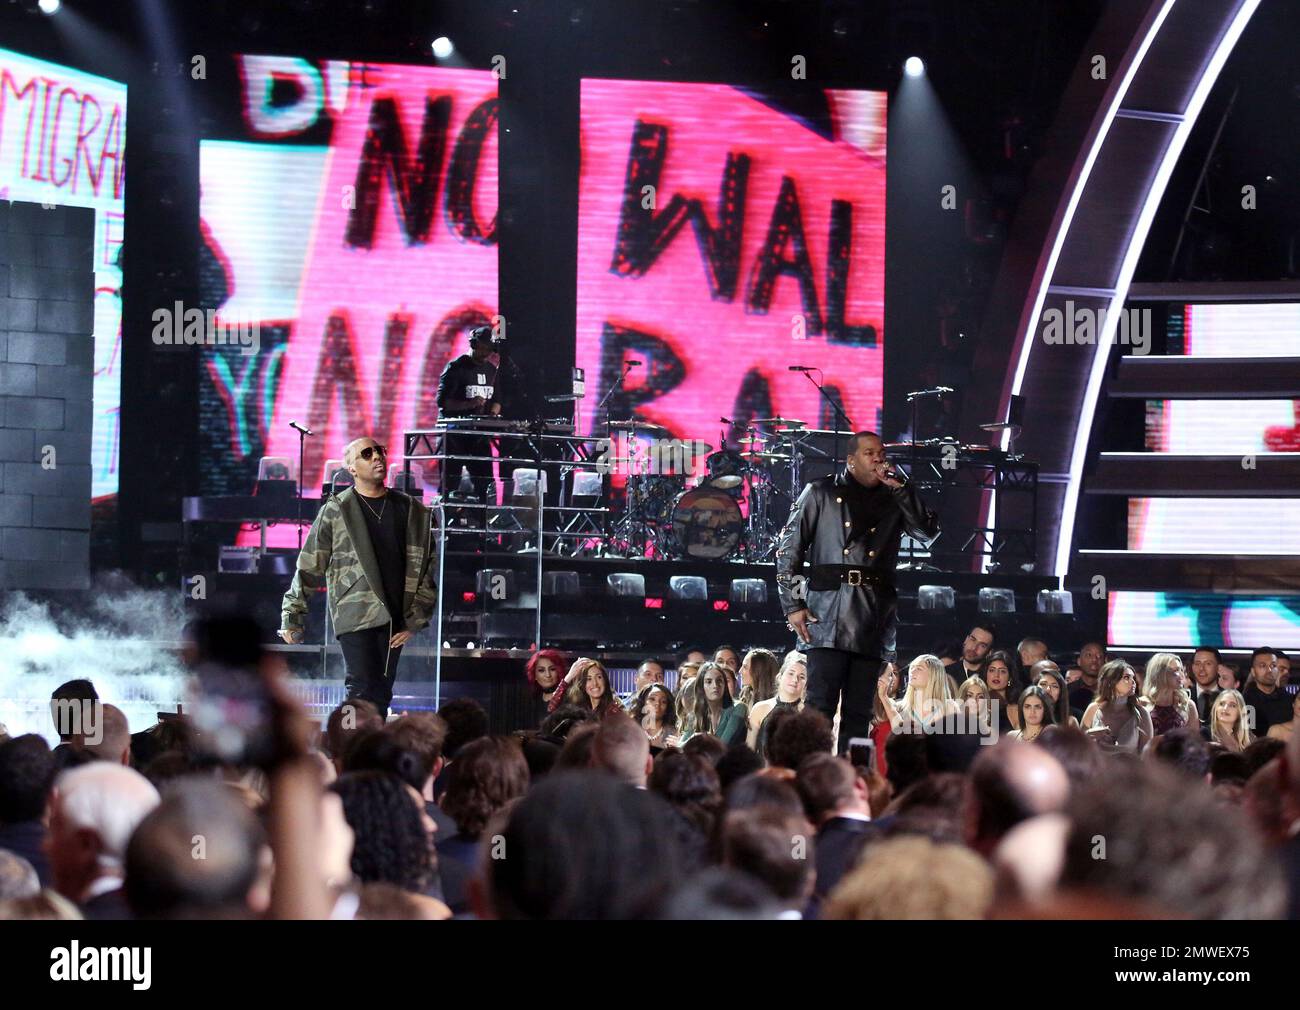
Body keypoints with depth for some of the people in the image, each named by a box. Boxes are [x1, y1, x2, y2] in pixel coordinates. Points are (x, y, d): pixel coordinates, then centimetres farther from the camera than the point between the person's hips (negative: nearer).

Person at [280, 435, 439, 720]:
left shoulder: (412, 511, 11)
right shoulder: (335, 512, 1)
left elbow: (428, 569, 12)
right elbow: (308, 568, 4)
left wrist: (415, 621, 4)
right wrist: (291, 618, 3)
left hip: (394, 620, 4)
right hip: (355, 617, -4)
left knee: (381, 695, 4)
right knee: (365, 691, -13)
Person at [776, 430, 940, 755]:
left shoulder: (894, 500, 16)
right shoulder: (821, 493, 9)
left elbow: (929, 532, 1)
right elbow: (789, 548, 6)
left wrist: (899, 487, -2)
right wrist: (792, 604, -3)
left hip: (874, 619, 3)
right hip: (828, 616, -3)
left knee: (859, 712, 4)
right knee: (821, 705, -11)